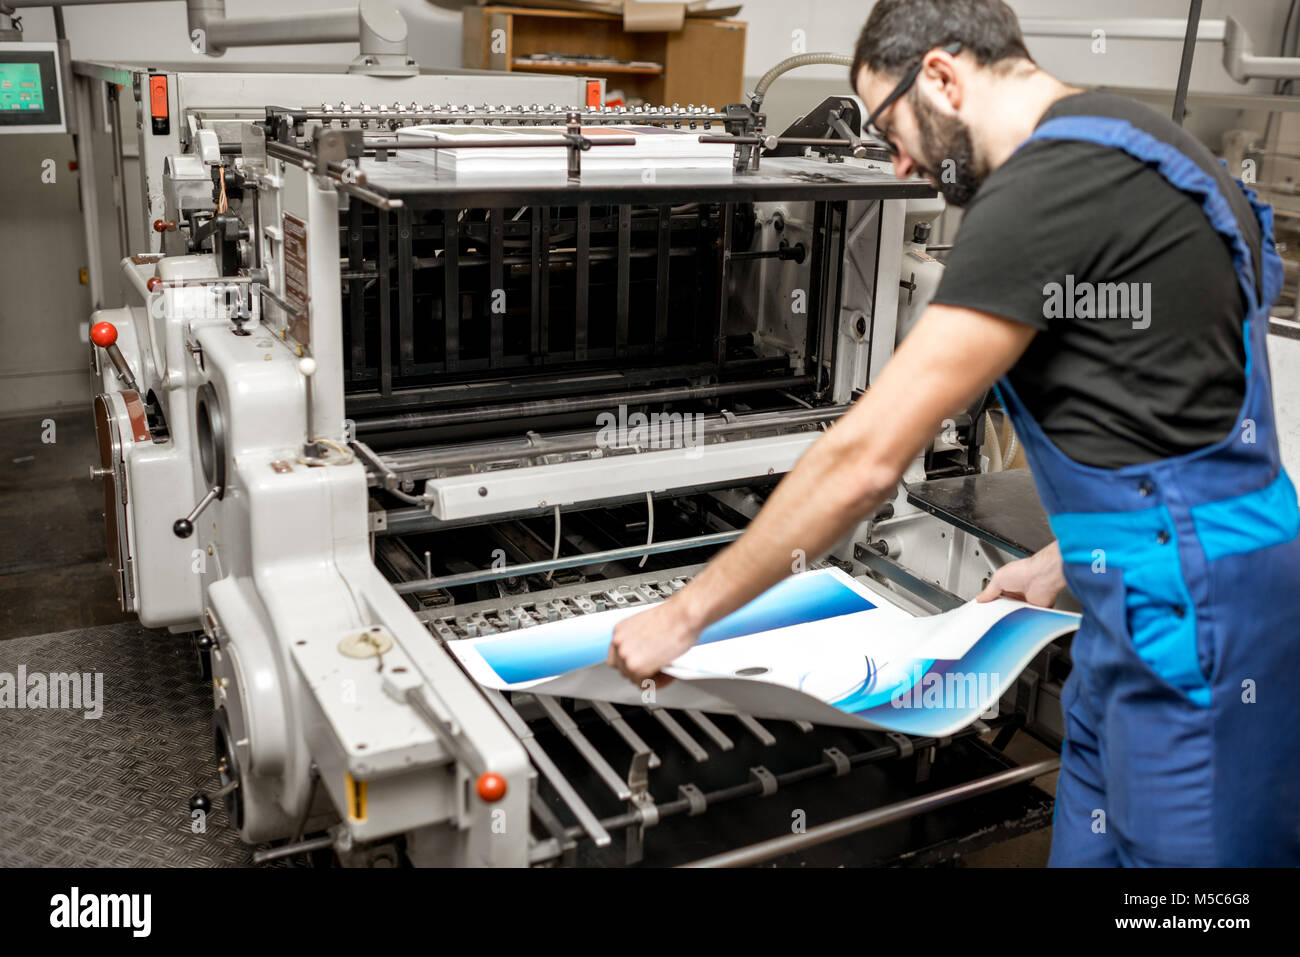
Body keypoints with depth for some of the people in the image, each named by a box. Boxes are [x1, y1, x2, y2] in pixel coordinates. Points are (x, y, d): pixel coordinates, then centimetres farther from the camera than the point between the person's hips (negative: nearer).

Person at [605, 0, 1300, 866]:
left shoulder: (1044, 188, -19)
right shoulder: (1119, 140, 12)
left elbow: (864, 460, -20)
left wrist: (683, 616, -11)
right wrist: (1069, 558, 19)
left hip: (1190, 620, -10)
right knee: (1092, 847, 19)